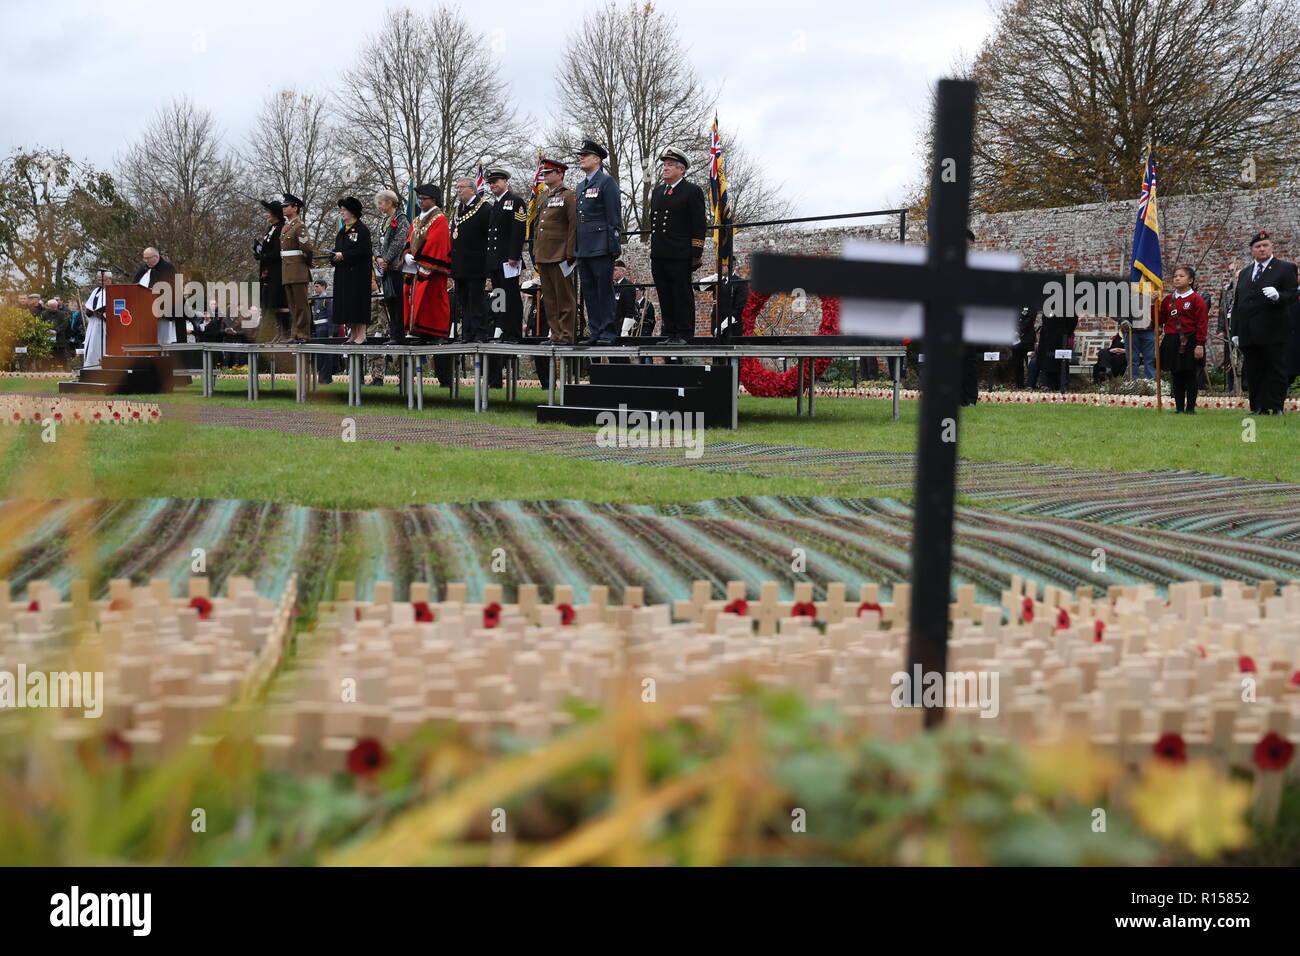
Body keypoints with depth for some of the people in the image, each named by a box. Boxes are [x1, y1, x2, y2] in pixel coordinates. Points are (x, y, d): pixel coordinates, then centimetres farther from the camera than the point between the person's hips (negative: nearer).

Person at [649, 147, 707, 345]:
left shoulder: (692, 191, -2)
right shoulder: (658, 191, 19)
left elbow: (698, 225, -6)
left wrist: (696, 254, -12)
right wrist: (654, 248, 17)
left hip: (680, 256, -7)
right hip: (659, 255, 7)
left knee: (682, 296, -3)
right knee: (665, 298, 8)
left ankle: (684, 334, 1)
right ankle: (670, 334, 13)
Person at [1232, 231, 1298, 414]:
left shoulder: (1286, 268, 3)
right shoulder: (1244, 273, 19)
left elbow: (1292, 295, -4)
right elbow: (1237, 303, 19)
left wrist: (1278, 296, -26)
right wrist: (1236, 332, 13)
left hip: (1273, 333, -5)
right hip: (1249, 335, 5)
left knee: (1276, 371, -3)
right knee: (1253, 374, 7)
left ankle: (1275, 409, -2)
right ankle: (1258, 409, 11)